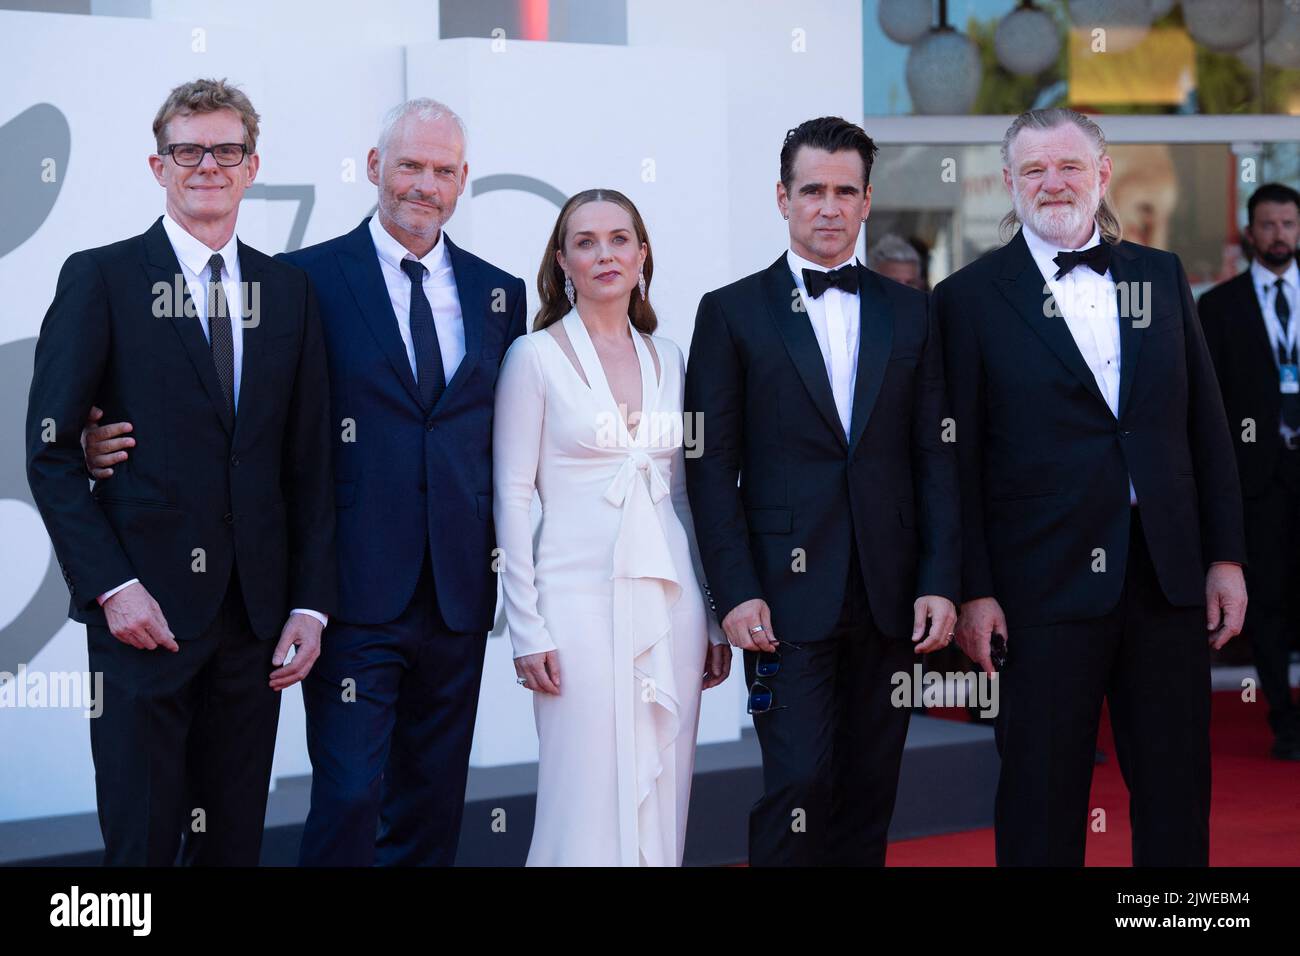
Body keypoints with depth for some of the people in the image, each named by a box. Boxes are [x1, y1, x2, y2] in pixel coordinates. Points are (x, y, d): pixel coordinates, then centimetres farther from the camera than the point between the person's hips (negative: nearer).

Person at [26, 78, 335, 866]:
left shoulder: (289, 290, 10)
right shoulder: (102, 279, -1)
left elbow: (310, 461, 10)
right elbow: (52, 451, -5)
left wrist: (310, 603, 3)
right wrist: (111, 586, -13)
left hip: (256, 616, 4)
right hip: (144, 612, -3)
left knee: (237, 838, 10)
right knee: (142, 839, 1)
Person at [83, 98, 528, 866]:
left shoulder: (500, 294, 11)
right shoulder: (309, 278, -1)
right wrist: (126, 439, -15)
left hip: (459, 595, 4)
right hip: (358, 593, -4)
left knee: (434, 806, 11)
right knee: (349, 798, -7)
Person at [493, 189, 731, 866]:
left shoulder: (667, 358, 11)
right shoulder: (535, 356, -2)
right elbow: (511, 498, -4)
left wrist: (715, 616, 12)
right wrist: (527, 629, -10)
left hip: (671, 600, 5)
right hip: (582, 598, -4)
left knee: (661, 802, 6)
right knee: (586, 809, -5)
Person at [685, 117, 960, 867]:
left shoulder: (908, 313, 12)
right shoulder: (734, 313, 3)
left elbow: (935, 458, 9)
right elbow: (712, 467, -1)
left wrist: (940, 582, -1)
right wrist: (735, 592, -10)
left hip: (888, 599, 3)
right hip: (788, 596, -3)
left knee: (869, 793, 7)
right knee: (800, 784, -10)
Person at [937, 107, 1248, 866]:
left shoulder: (1163, 276, 10)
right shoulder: (971, 299, -1)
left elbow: (1207, 425, 10)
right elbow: (959, 461, -3)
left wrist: (1226, 555, 5)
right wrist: (973, 590, -8)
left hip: (1168, 577, 4)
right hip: (1047, 588, -3)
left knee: (1177, 793, 10)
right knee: (1043, 802, 4)